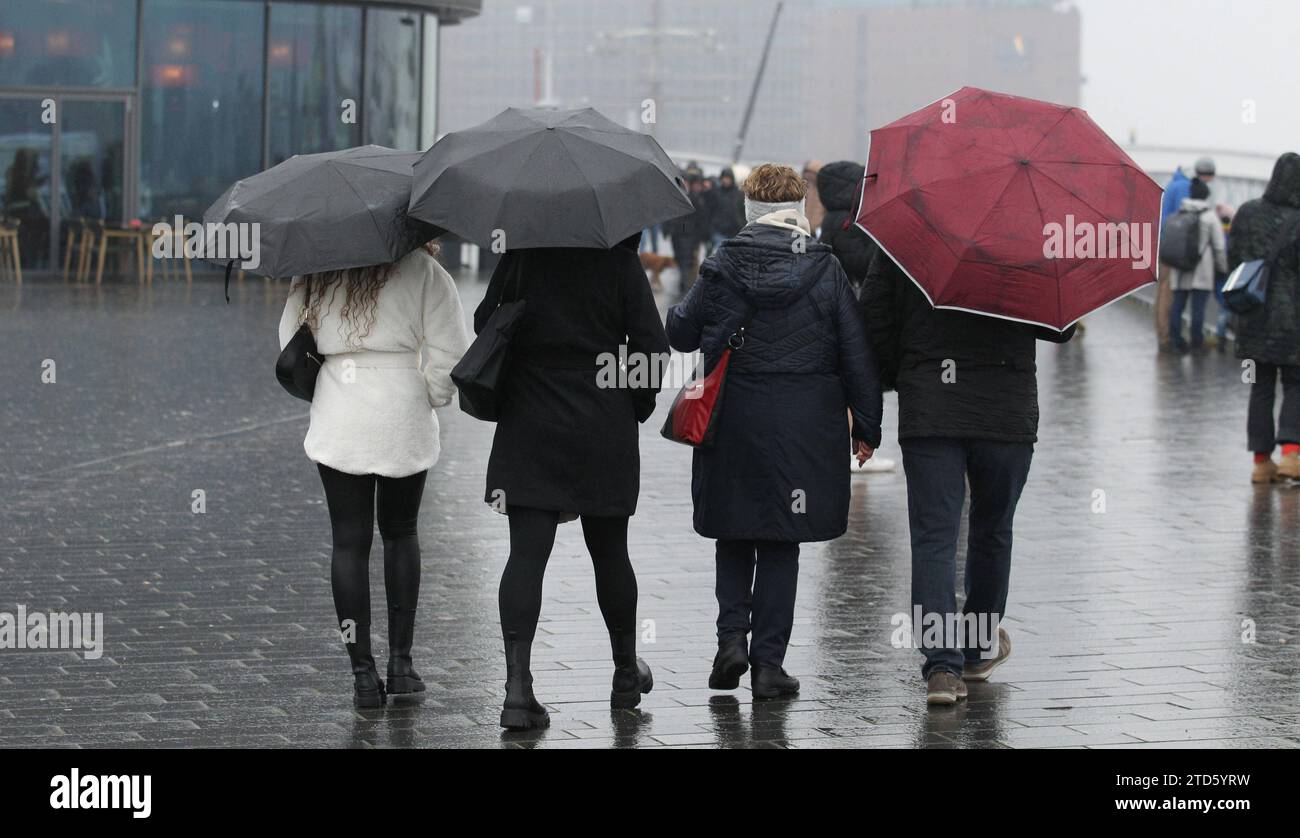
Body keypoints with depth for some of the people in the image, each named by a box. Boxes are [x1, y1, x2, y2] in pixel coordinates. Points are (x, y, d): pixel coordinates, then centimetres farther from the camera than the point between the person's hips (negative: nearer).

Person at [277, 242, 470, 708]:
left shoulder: (314, 275, 6)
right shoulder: (421, 270, -1)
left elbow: (291, 345, 9)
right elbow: (449, 352, -5)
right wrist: (429, 399, 10)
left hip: (337, 422, 1)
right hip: (405, 419, -1)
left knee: (349, 541, 5)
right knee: (400, 532, 17)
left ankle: (363, 672, 1)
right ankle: (400, 661, 14)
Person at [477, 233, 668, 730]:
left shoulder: (519, 259, -4)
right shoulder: (619, 262, -7)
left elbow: (485, 325, 3)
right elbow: (652, 348, -7)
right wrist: (637, 405, 9)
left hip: (528, 428, 0)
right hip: (605, 432, 0)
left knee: (527, 554, -2)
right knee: (609, 552, 15)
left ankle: (517, 684, -16)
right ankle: (626, 675, 31)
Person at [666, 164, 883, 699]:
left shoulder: (724, 267, -4)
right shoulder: (825, 269, -3)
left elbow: (681, 334, 5)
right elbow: (856, 353, -2)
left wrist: (684, 311, 28)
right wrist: (866, 425, 6)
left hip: (733, 419, 0)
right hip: (803, 425, 0)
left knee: (734, 535, 17)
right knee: (780, 544, 8)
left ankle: (732, 634, 1)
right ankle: (768, 662, 7)